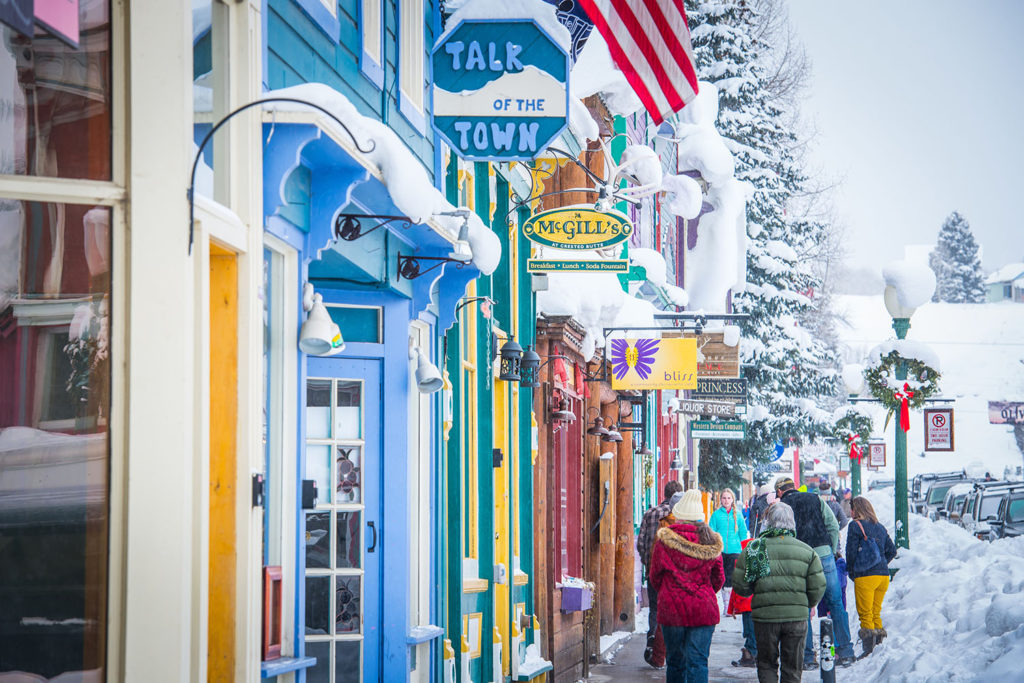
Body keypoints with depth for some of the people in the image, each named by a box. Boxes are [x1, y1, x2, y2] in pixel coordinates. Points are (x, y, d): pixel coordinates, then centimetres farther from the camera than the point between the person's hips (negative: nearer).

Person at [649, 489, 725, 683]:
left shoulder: (664, 541, -6)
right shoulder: (711, 542, -1)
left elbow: (655, 578, 3)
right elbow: (719, 579, 8)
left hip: (671, 608, 0)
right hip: (703, 609, 0)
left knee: (675, 660, 12)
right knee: (698, 661, 0)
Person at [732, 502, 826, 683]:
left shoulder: (754, 548, -4)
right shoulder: (806, 551, 0)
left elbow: (739, 585, -5)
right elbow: (818, 587, -1)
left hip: (765, 615, -1)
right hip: (797, 616, 1)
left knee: (766, 664, 13)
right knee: (792, 667, 12)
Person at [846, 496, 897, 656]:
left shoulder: (855, 526, -6)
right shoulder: (880, 527, 13)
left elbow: (851, 552, -7)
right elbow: (892, 550, 14)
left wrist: (852, 573, 5)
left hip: (865, 577, -6)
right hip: (884, 575, 6)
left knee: (865, 615, -2)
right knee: (876, 613, 16)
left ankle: (869, 650, -7)